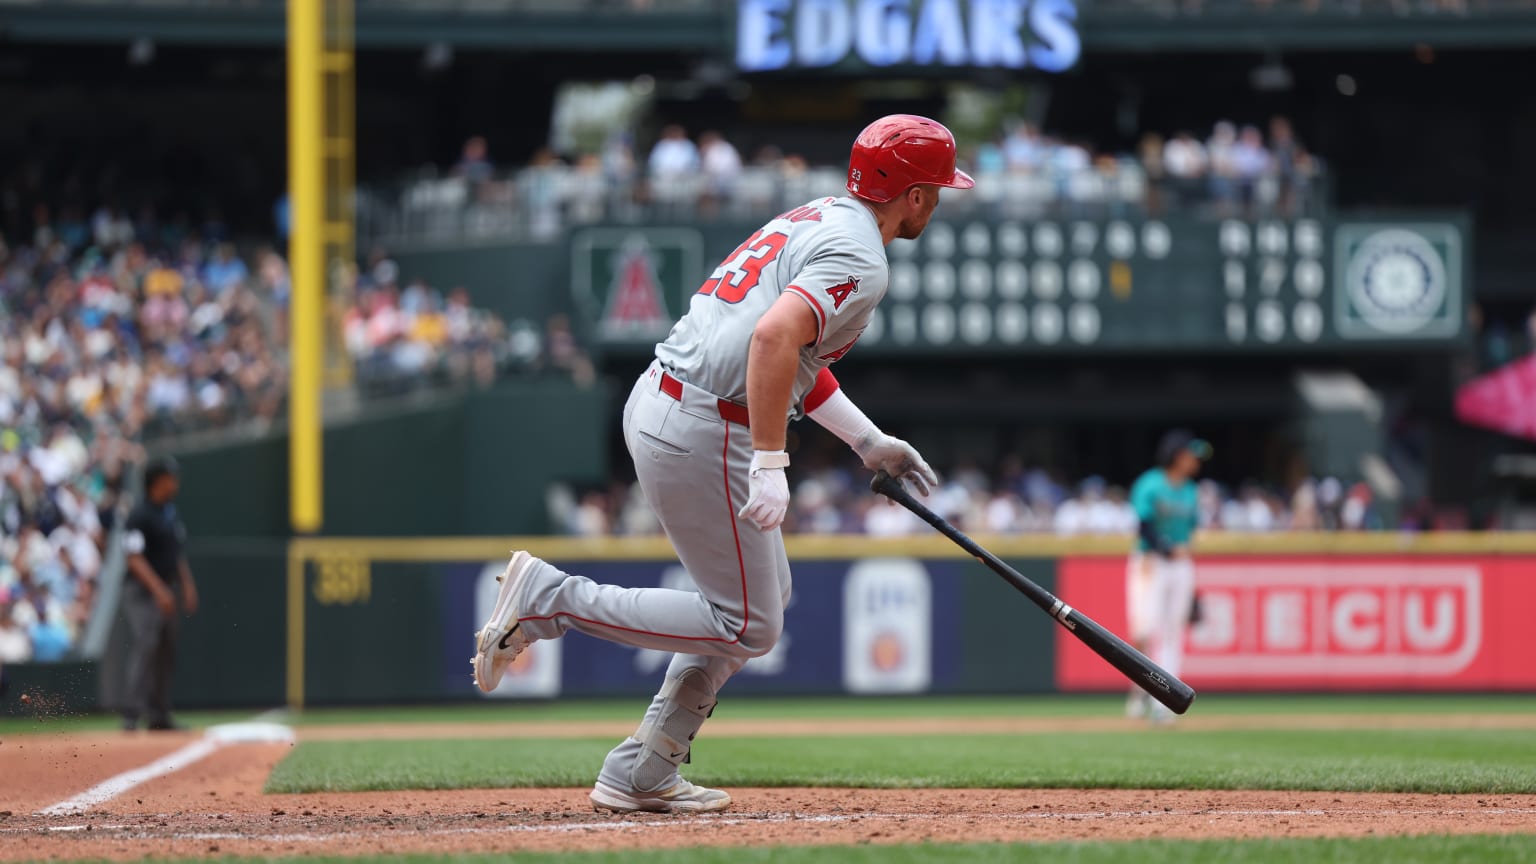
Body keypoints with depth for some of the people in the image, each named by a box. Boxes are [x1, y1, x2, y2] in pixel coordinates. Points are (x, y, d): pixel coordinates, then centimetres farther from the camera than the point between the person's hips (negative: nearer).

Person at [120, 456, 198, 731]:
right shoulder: (140, 516, -12)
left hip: (167, 592, 9)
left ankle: (159, 716, 15)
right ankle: (132, 713, -21)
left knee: (165, 654, 9)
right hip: (143, 593, -9)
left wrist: (188, 587, 16)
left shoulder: (172, 516, 15)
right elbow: (134, 558, -18)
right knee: (145, 647, -18)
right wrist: (159, 590, -25)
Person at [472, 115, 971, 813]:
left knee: (763, 593, 20)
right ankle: (546, 599, -3)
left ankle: (641, 775, 18)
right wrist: (770, 465, -28)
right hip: (703, 433, -10)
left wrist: (869, 442, 28)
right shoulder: (858, 259, -13)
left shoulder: (815, 218, 18)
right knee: (748, 624, -2)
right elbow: (774, 336, -29)